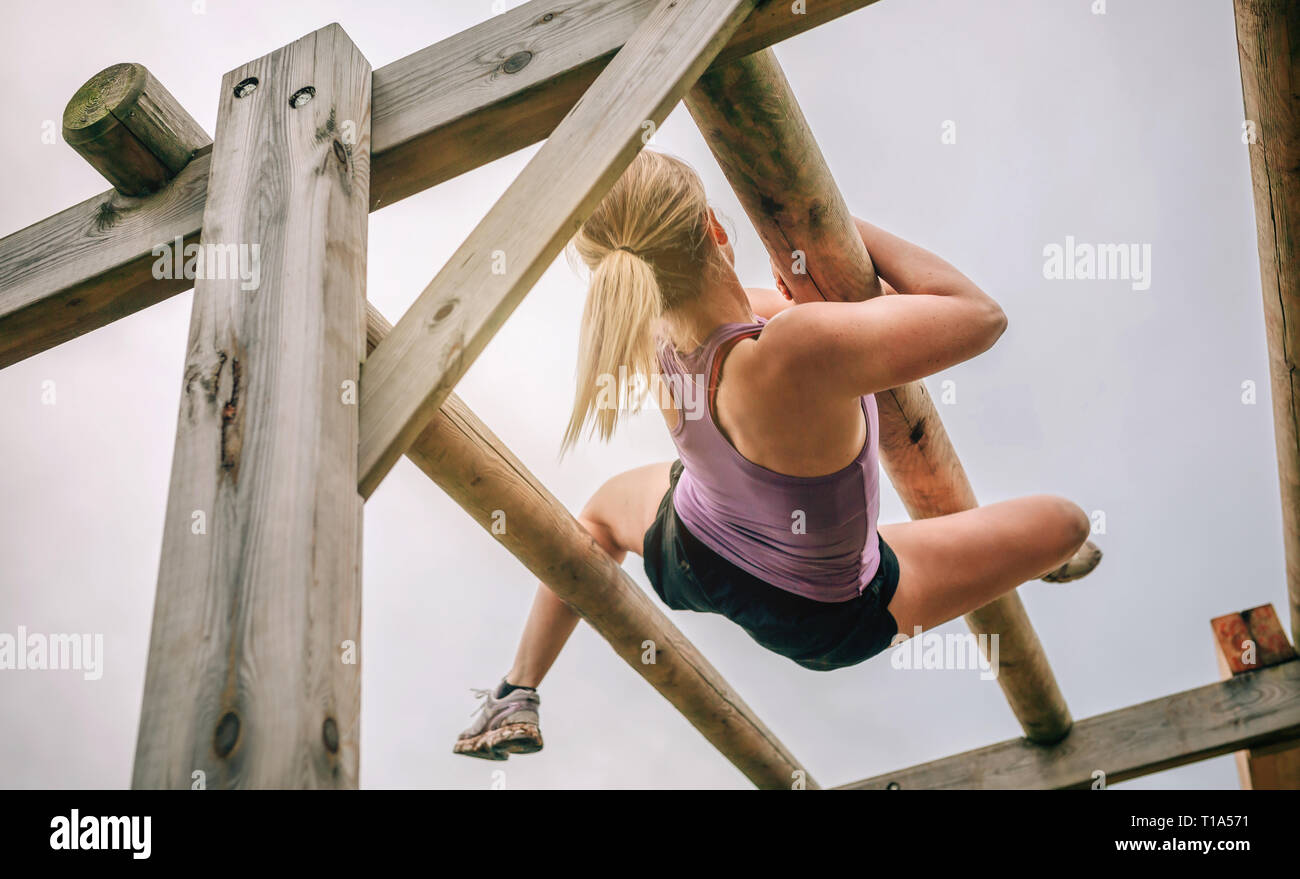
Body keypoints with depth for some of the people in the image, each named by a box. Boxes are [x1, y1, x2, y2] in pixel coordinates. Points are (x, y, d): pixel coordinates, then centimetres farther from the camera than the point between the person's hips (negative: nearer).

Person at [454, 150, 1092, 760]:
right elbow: (980, 316, -33)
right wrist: (848, 226, -24)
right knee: (1063, 524, 15)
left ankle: (516, 702, 34)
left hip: (690, 568, 5)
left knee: (605, 508, 41)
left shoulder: (657, 339, -25)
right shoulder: (796, 353, -45)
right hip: (826, 617, -4)